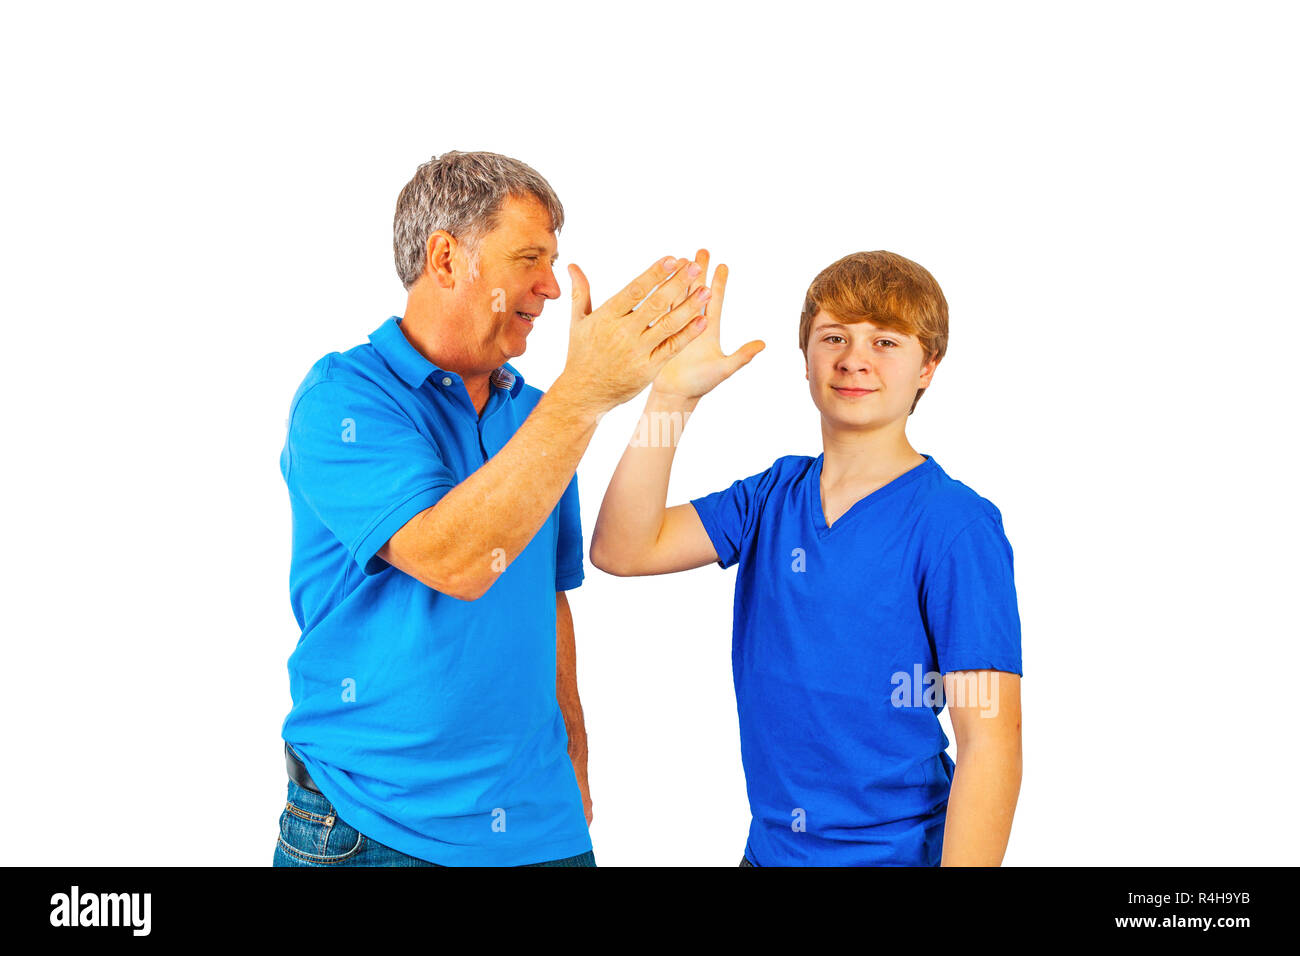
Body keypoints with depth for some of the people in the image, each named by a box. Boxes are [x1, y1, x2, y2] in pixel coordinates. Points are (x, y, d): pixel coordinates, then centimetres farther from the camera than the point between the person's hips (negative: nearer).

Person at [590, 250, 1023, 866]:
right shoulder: (773, 495, 2)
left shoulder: (957, 526, -15)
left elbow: (990, 744, -18)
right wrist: (672, 392, -14)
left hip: (896, 850, -5)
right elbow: (623, 549, -7)